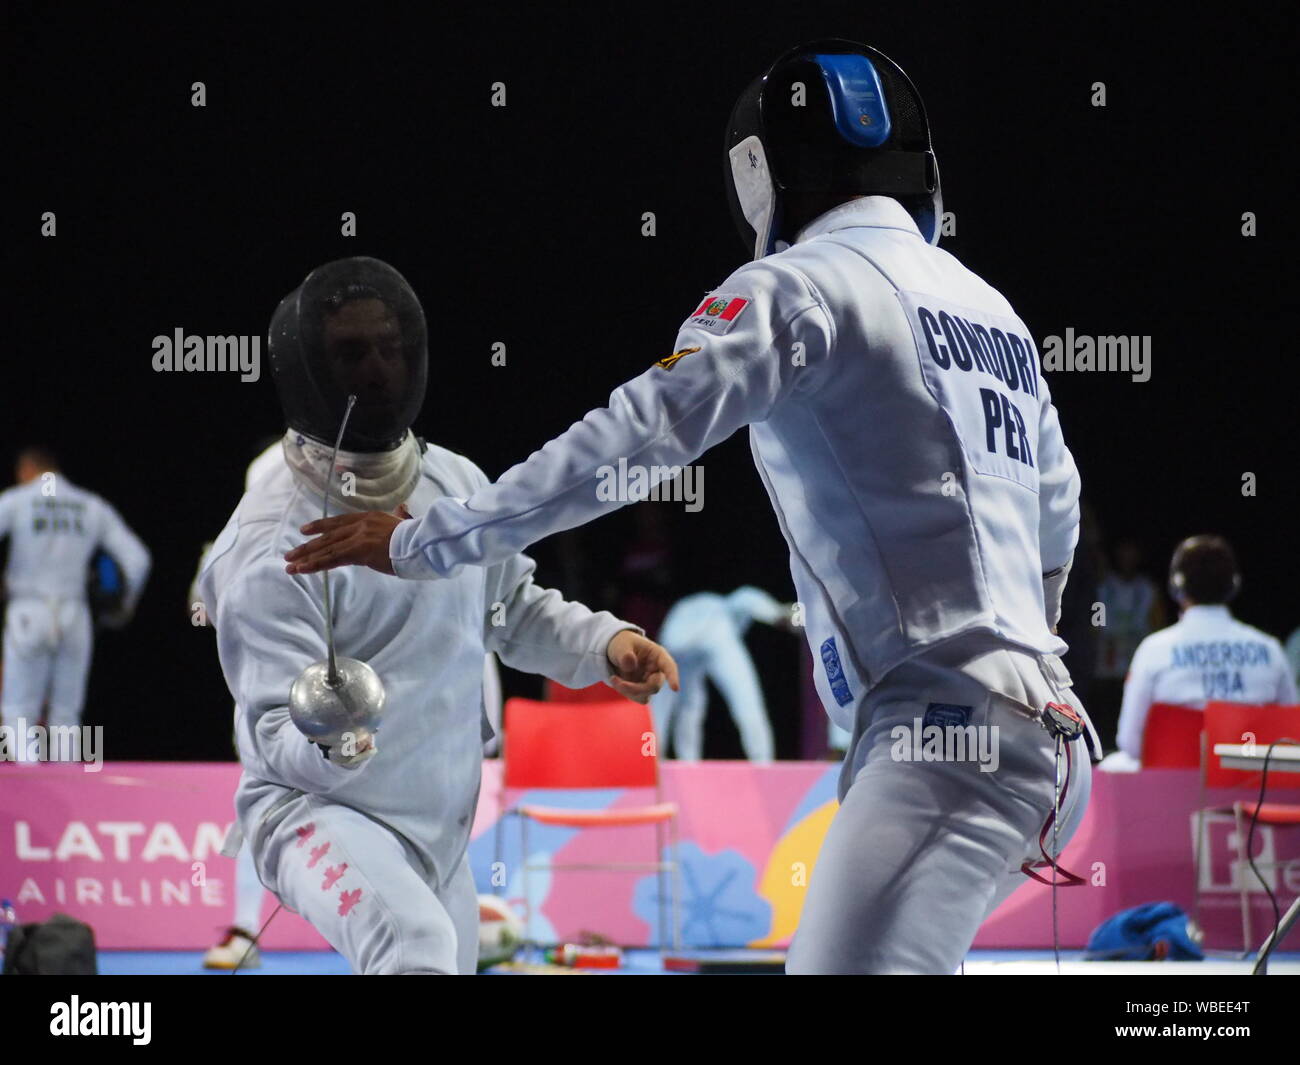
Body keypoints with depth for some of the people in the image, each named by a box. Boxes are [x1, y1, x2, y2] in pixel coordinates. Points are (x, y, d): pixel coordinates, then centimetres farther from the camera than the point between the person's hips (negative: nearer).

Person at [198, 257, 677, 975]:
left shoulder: (455, 483, -1)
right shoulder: (272, 538, -21)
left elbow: (513, 608, 16)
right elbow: (278, 733, -25)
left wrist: (603, 644, -3)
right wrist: (331, 735, -48)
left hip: (436, 824, 8)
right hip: (320, 812, -8)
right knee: (418, 946, -37)